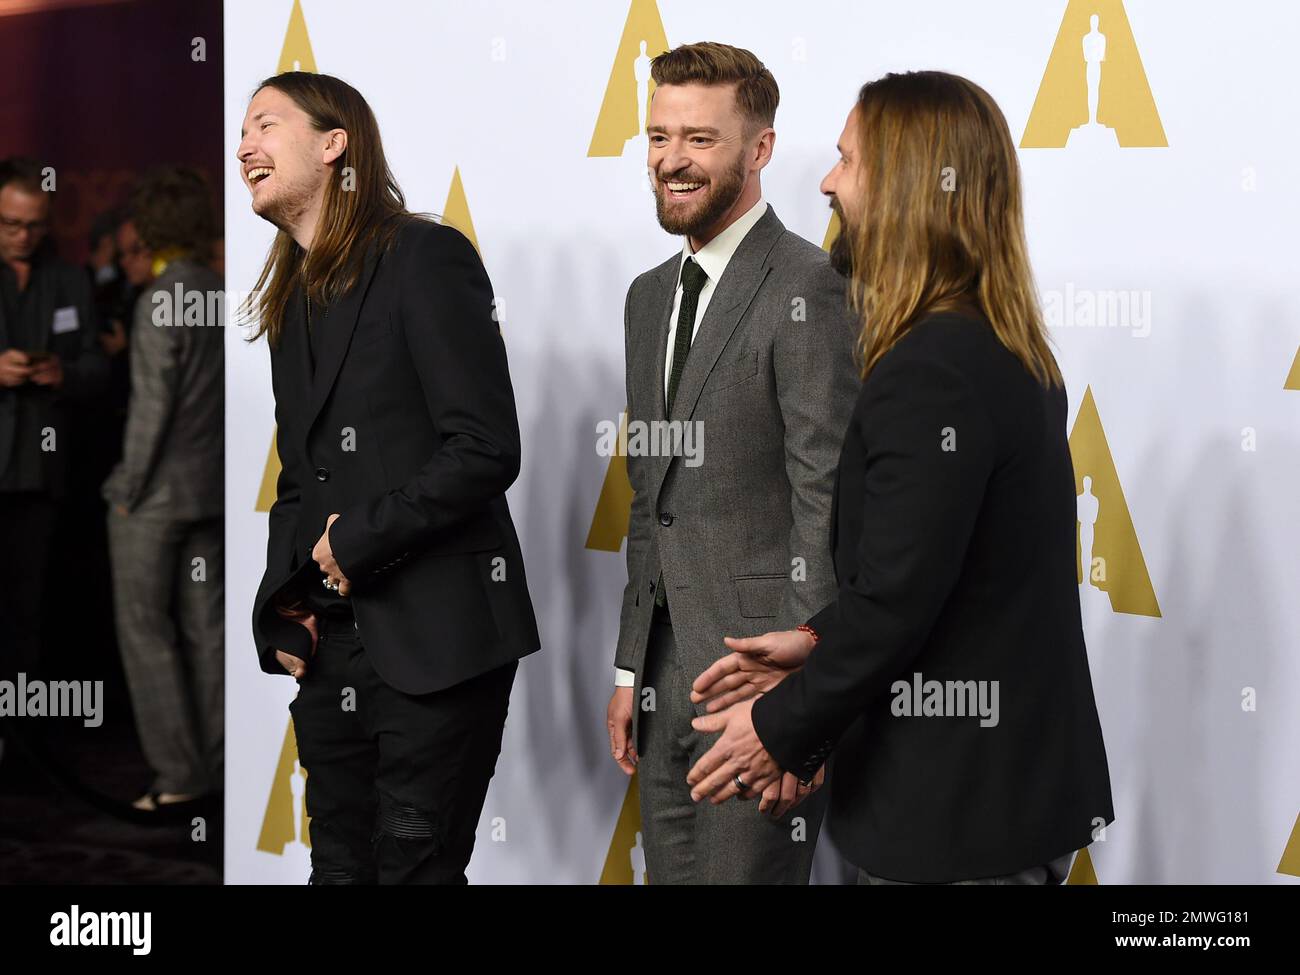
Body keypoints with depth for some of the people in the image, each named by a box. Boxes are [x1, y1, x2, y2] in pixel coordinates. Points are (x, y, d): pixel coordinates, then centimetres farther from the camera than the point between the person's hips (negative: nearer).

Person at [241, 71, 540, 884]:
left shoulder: (426, 258, -6)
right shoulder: (294, 297, 16)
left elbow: (486, 448, -15)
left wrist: (357, 540, -11)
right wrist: (285, 605, 5)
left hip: (436, 640, -7)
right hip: (331, 643, 7)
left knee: (415, 866, -2)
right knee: (341, 863, 11)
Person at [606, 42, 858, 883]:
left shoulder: (807, 288, -12)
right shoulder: (652, 295, 15)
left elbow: (825, 504, -16)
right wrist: (632, 671, 15)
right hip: (668, 679, 8)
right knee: (672, 874, 14)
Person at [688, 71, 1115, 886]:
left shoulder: (929, 372, -22)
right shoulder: (1011, 353, 8)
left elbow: (896, 601, -23)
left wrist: (781, 730, -10)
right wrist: (820, 642, 7)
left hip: (955, 816, -9)